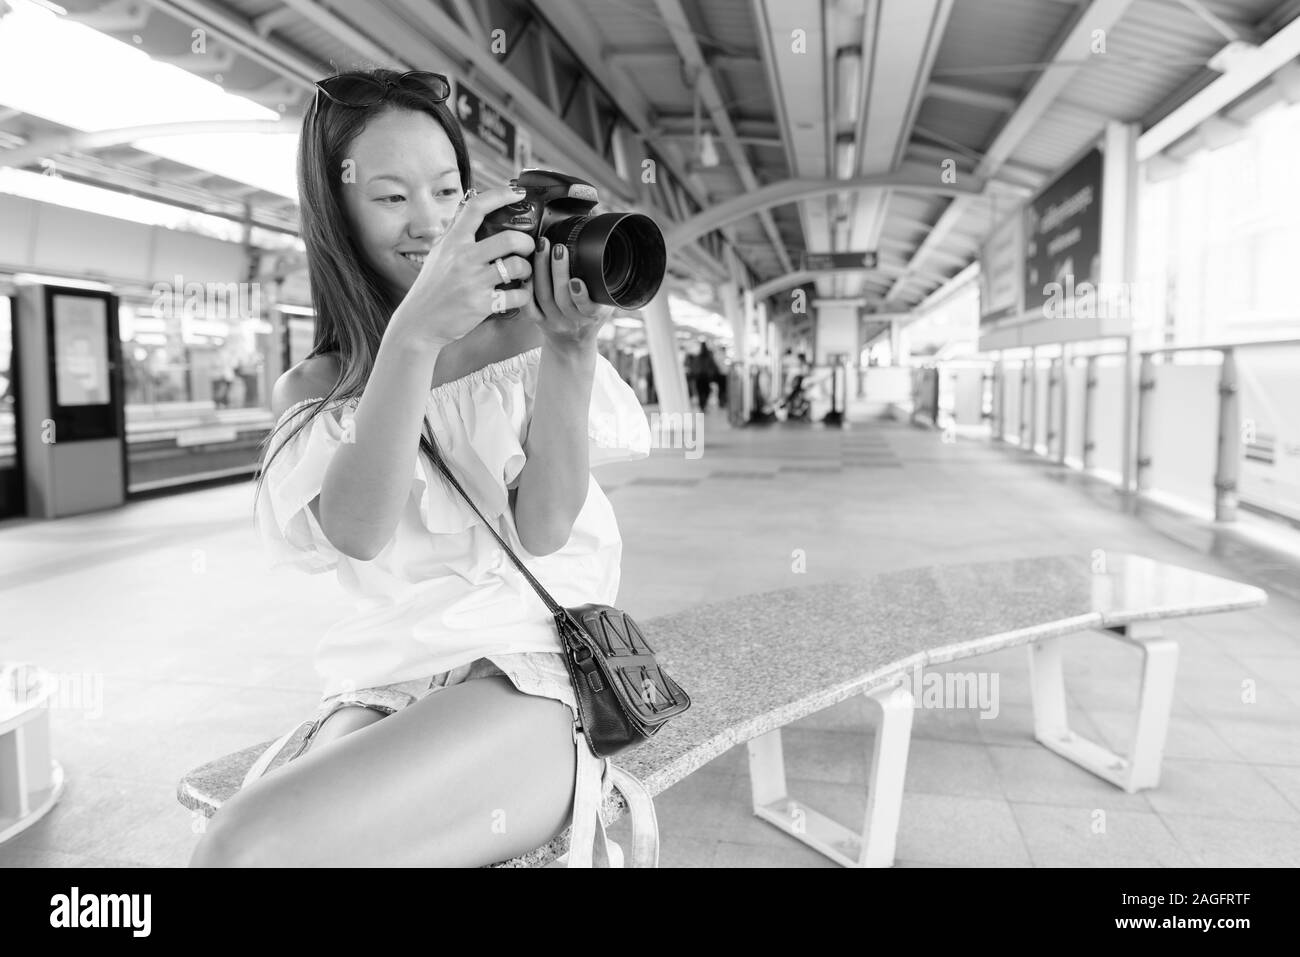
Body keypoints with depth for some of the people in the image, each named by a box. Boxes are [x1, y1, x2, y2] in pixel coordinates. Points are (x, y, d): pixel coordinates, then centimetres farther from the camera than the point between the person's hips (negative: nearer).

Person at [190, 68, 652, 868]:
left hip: (532, 674, -3)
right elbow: (360, 534, -11)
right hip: (380, 688, 3)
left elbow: (543, 530, -6)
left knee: (246, 848, -24)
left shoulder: (529, 332, 6)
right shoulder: (313, 388, 10)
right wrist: (411, 336, -23)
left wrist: (569, 351, -18)